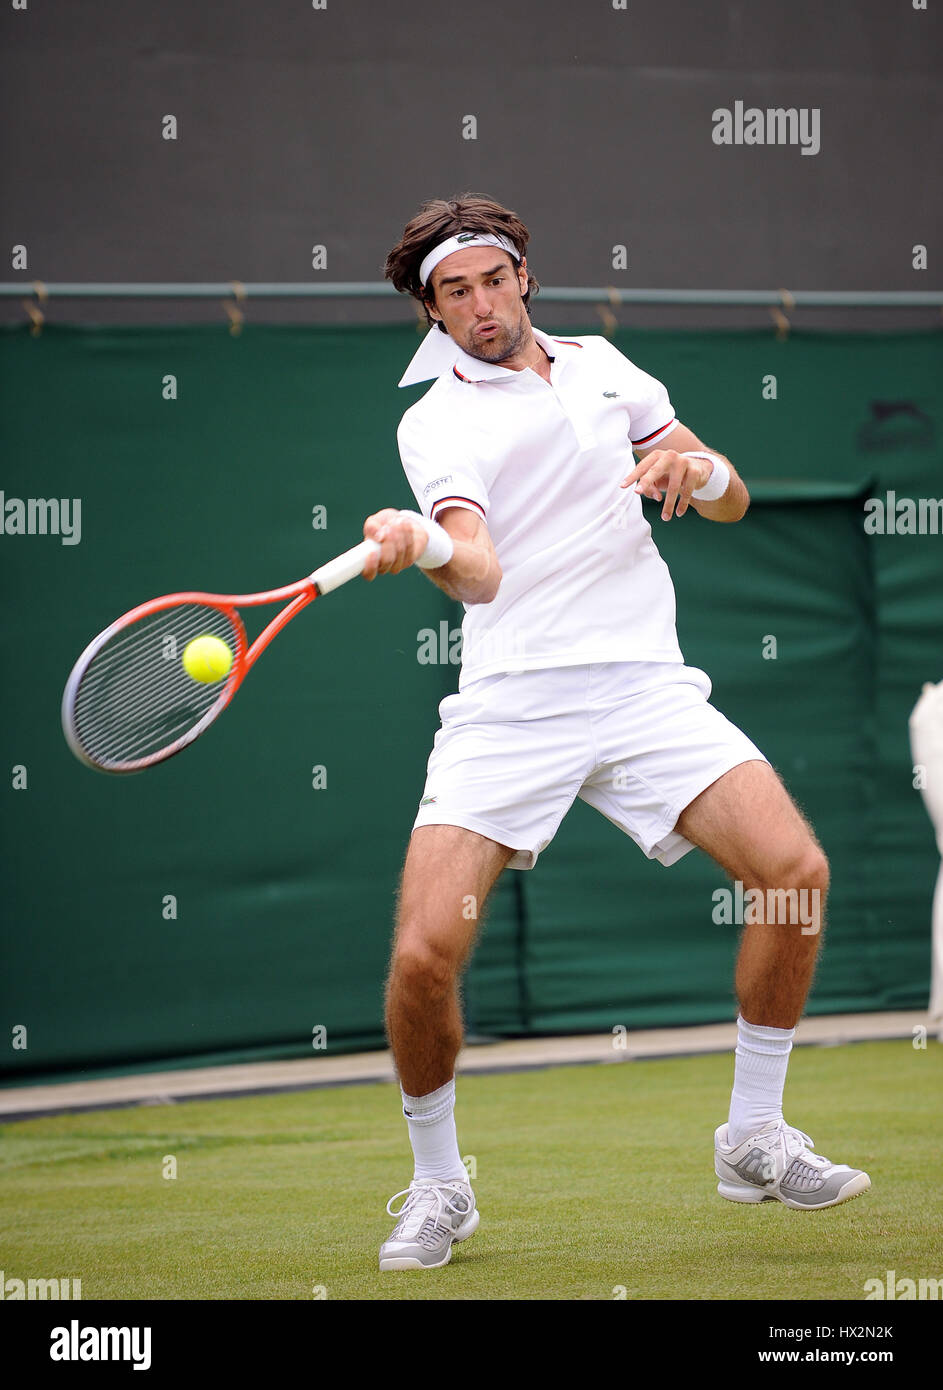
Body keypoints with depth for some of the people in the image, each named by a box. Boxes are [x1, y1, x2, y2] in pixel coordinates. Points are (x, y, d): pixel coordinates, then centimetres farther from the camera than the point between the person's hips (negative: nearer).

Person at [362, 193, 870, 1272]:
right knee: (424, 953, -17)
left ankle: (754, 1142, 1)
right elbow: (482, 571, -15)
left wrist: (699, 471, -6)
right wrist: (426, 546, -39)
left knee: (795, 869, -17)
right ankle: (437, 1189, 8)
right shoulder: (437, 421, 2)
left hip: (643, 686, 3)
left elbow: (734, 503, 18)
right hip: (509, 702, -3)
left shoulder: (601, 366, 16)